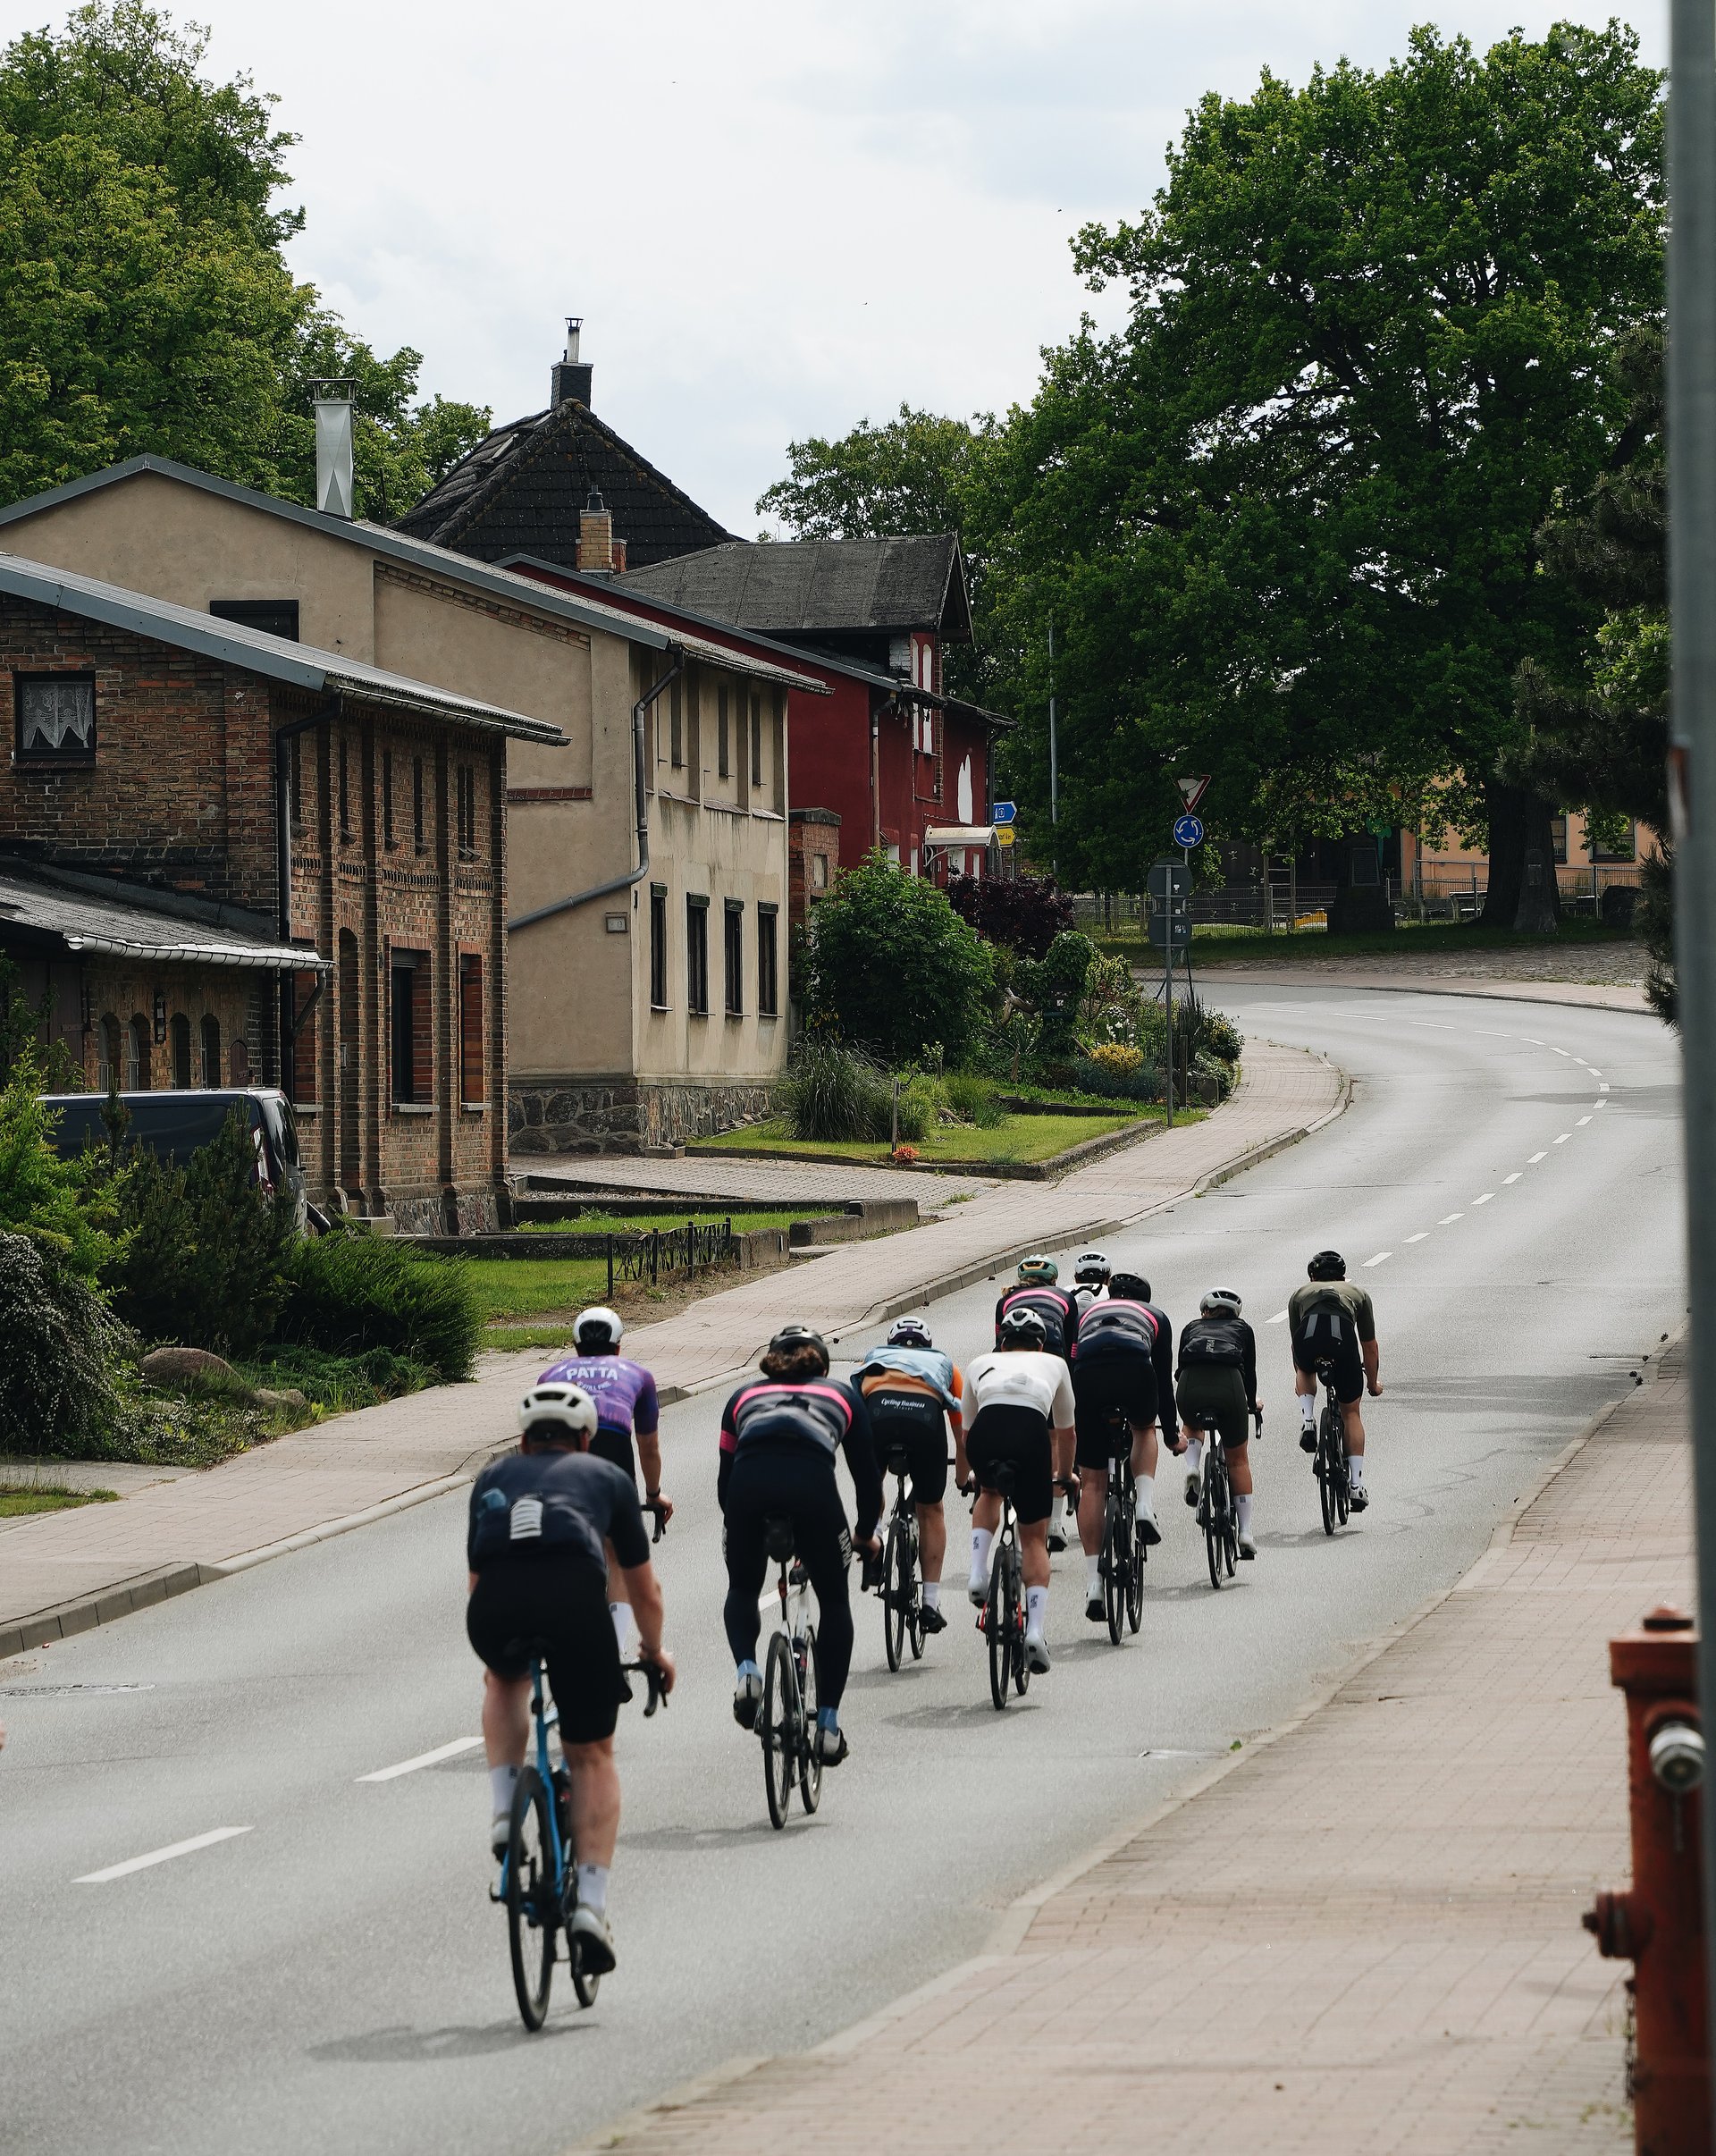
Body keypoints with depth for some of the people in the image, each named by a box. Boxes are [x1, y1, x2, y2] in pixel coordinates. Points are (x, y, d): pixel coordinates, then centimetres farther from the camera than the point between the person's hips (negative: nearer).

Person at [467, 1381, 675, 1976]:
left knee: (506, 1681, 38)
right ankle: (591, 1904, 6)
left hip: (494, 1608, 1)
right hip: (575, 1596, -1)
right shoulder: (607, 1477, 31)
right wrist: (654, 1651, 58)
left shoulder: (494, 1477, 34)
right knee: (591, 1755, 17)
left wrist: (496, 1653, 60)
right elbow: (645, 1593, 38)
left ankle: (504, 1811, 20)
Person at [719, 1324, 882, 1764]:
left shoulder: (744, 1396, 36)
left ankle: (746, 1669, 0)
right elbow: (866, 1472, 34)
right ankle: (828, 1725, 17)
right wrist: (866, 1534, 50)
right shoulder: (842, 1394, 34)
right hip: (812, 1480, -1)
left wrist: (738, 1529, 53)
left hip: (749, 1483, 1)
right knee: (834, 1602, 21)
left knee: (742, 1590, 28)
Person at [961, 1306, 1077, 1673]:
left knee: (988, 1492, 36)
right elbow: (1065, 1433, 47)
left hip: (986, 1431, 1)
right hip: (1031, 1431, -1)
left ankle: (978, 1573, 16)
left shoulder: (982, 1364, 35)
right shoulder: (1054, 1364, 34)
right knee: (1034, 1538, 13)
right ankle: (1036, 1627, -5)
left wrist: (963, 1478, 63)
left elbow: (964, 1434, 44)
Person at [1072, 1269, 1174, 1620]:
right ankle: (1145, 1507, 11)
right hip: (1134, 1371, -1)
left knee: (1092, 1482, 10)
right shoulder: (1156, 1316, 35)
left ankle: (1093, 1583, 4)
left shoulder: (1087, 1311, 39)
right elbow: (1164, 1377, 37)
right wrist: (1171, 1431, 49)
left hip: (1088, 1377, 1)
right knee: (1144, 1430, 35)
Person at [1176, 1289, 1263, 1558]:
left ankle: (1192, 1470, 9)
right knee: (1238, 1460, 19)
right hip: (1228, 1387, -1)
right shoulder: (1242, 1329, 28)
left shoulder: (1191, 1329, 31)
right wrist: (1253, 1403, 49)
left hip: (1190, 1386, 1)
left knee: (1191, 1426, 39)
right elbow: (1249, 1371, 29)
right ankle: (1245, 1532, 13)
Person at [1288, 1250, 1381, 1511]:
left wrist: (1299, 1380, 63)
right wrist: (1373, 1383, 56)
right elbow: (1370, 1347, 41)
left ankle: (1307, 1421, 14)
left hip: (1308, 1338, 0)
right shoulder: (1356, 1292, 36)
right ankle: (1356, 1483, 12)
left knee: (1306, 1371, 39)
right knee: (1351, 1413, 19)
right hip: (1343, 1338, 0)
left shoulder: (1299, 1294, 36)